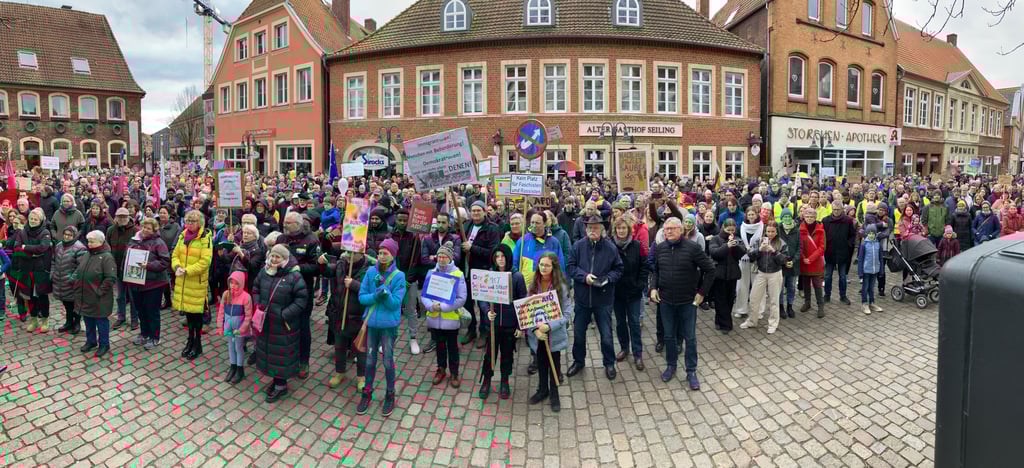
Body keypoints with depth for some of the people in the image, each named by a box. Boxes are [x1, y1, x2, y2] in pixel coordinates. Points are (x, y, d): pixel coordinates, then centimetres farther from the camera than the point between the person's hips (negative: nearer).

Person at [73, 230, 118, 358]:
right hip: (85, 297, 8)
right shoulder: (87, 254, 7)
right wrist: (75, 282, 7)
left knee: (101, 321, 6)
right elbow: (79, 271, 19)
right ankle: (91, 341, 35)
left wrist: (100, 291, -21)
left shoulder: (106, 257, -18)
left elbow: (111, 278, -22)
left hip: (98, 299, -8)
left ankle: (104, 345, 18)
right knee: (88, 321, 19)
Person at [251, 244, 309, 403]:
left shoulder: (294, 276, -18)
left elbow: (302, 299, -18)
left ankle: (281, 385, 21)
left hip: (284, 326, -6)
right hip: (265, 323, 6)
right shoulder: (264, 272, 1)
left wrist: (285, 315, -20)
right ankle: (276, 378, 37)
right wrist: (257, 305, 0)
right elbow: (256, 289, 16)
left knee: (281, 354, 5)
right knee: (268, 351, 18)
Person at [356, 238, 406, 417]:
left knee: (388, 361, 8)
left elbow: (395, 303, -15)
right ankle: (367, 393, 32)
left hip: (389, 325, -3)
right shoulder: (371, 272, -4)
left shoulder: (399, 276, -12)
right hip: (371, 322, 3)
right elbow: (362, 297, -4)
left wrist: (384, 290, -29)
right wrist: (376, 296, -22)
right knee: (370, 360, 14)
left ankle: (390, 395, 27)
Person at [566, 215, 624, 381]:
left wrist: (607, 278, -18)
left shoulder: (611, 248, -8)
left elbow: (618, 269, -1)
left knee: (606, 335, 8)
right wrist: (584, 276, -18)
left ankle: (609, 363, 29)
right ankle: (578, 361, 35)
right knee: (578, 333, 15)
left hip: (603, 299, -1)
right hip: (582, 298, 1)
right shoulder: (578, 246, -6)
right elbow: (570, 266, -3)